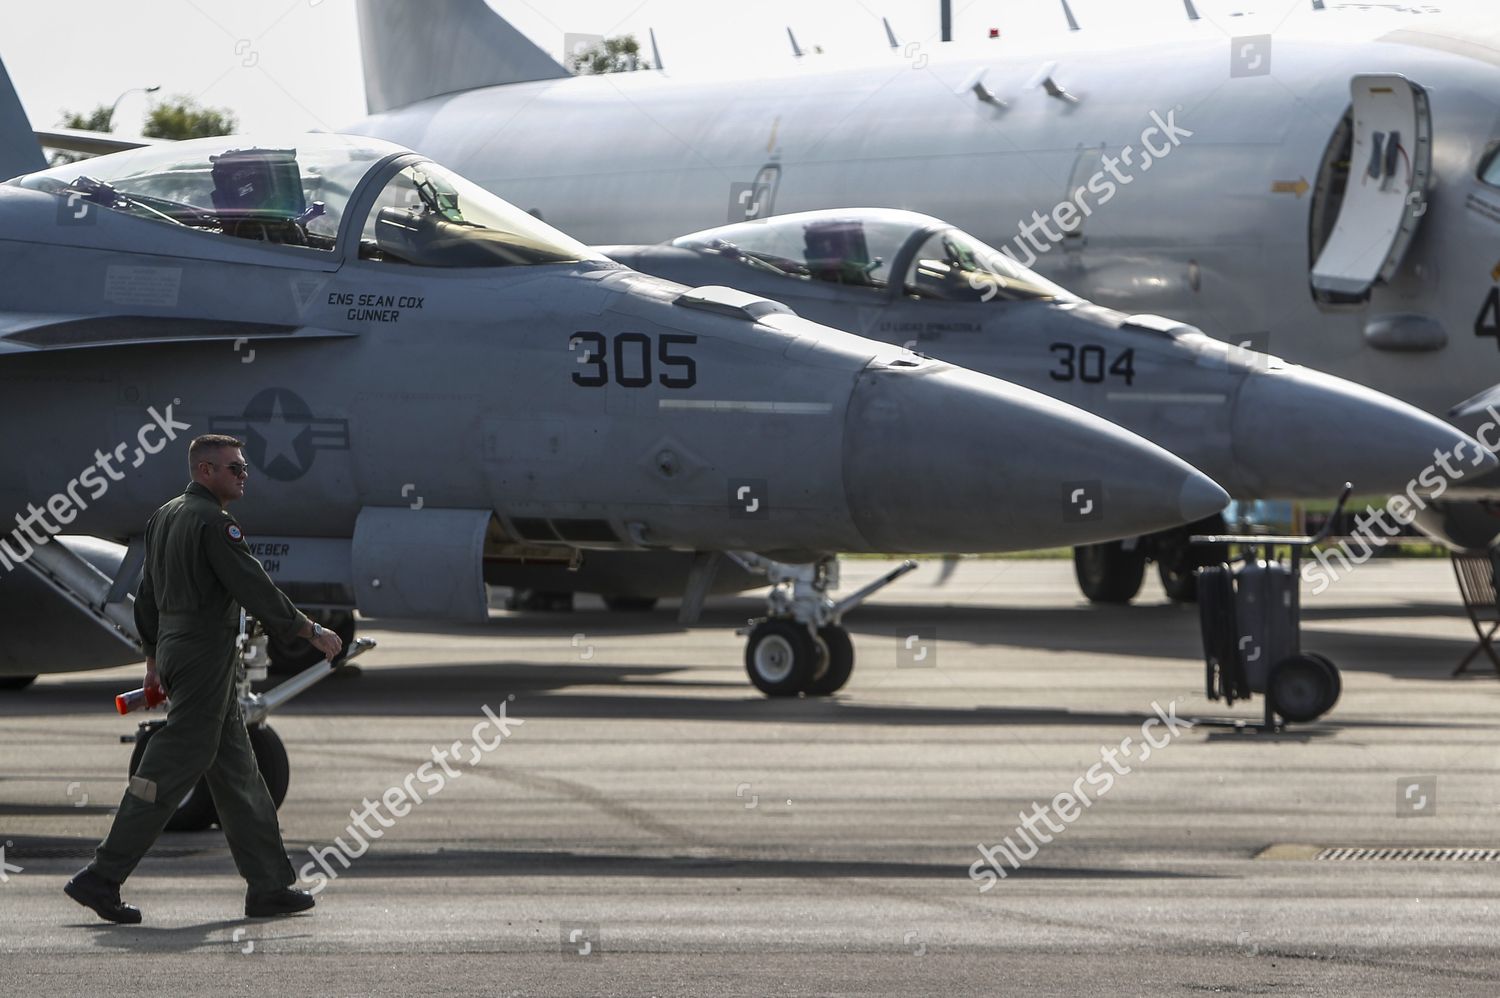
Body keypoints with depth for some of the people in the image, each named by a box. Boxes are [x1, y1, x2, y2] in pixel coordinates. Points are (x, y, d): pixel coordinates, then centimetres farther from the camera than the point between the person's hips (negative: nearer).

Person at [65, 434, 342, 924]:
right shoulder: (214, 522, -15)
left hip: (174, 647, 10)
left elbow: (147, 594, 20)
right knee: (171, 770, -8)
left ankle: (269, 886, 14)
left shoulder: (164, 516, 14)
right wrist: (312, 632, -9)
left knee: (237, 771, 11)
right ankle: (100, 879, -6)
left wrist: (154, 656, 26)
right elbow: (254, 588, -17)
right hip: (206, 655, -10)